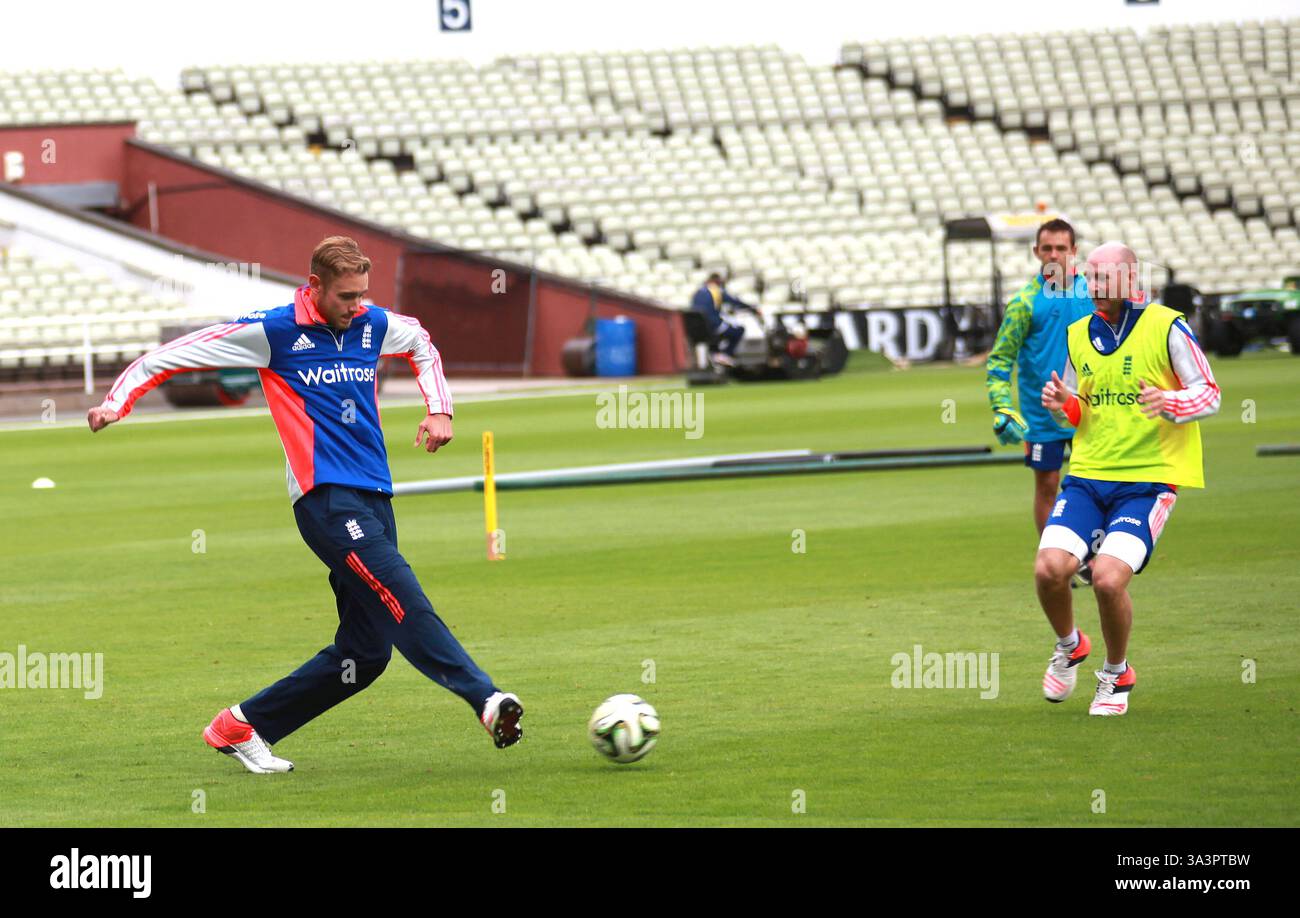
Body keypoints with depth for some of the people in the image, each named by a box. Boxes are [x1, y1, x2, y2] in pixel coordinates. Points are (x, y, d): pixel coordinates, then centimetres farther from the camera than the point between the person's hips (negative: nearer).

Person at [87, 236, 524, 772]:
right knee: (402, 599, -26)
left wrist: (439, 409, 25)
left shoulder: (374, 326, 13)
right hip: (325, 499, -7)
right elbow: (173, 354, 2)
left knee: (365, 652, 4)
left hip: (374, 498, 7)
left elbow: (422, 344, 37)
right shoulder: (273, 332, -3)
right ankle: (486, 700, -38)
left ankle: (241, 727, 14)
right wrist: (119, 400, -8)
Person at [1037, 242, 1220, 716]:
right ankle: (1069, 646, 18)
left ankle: (1117, 675, 6)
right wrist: (1062, 406, -1)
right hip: (1087, 474, 5)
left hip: (1149, 477, -5)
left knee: (1108, 577, -21)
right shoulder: (1078, 335, 11)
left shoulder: (1166, 327, -6)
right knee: (1049, 568, -15)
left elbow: (1209, 394, -3)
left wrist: (1169, 403, -23)